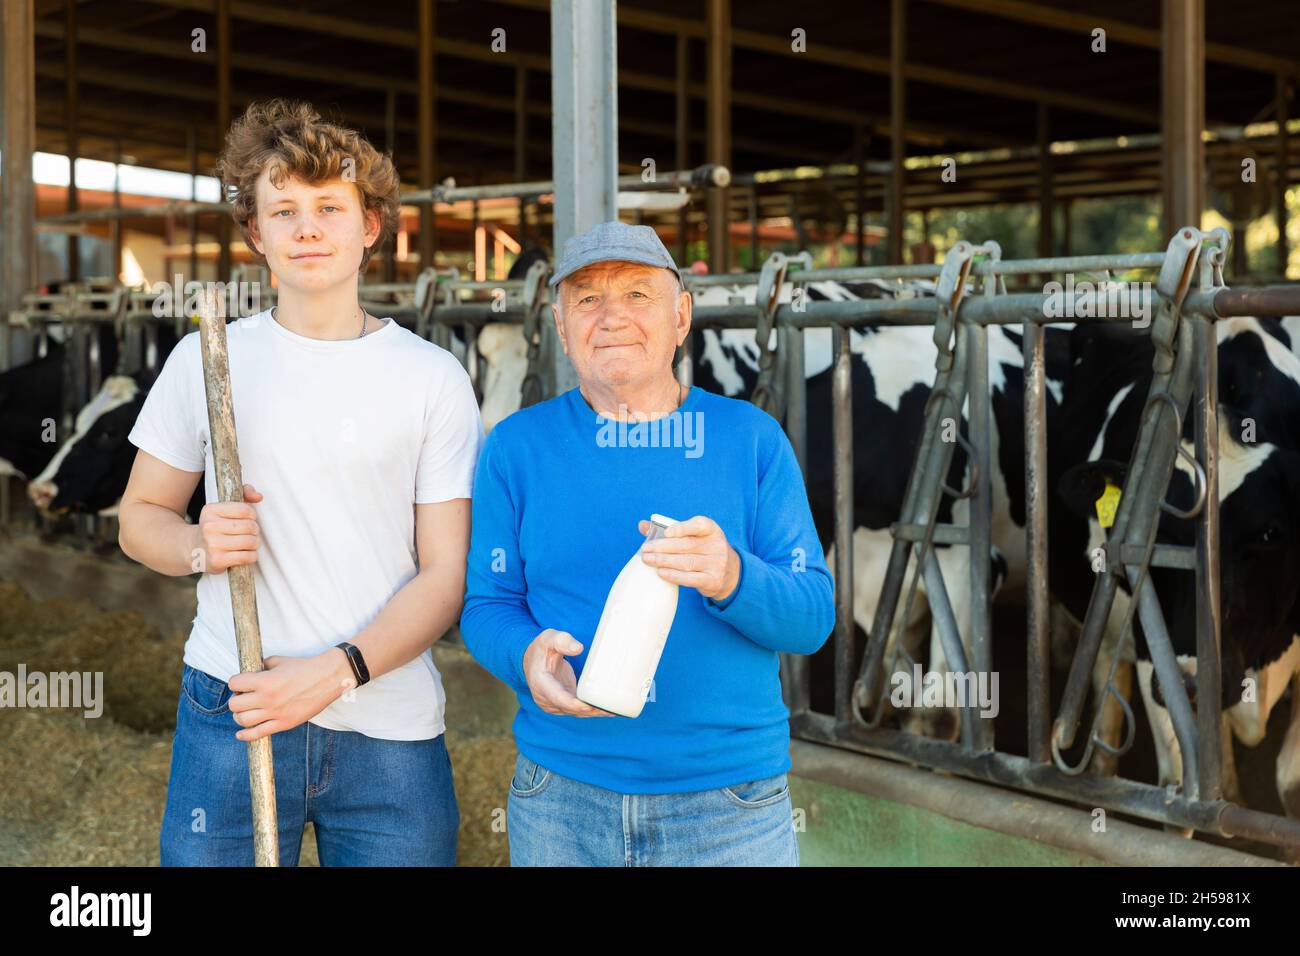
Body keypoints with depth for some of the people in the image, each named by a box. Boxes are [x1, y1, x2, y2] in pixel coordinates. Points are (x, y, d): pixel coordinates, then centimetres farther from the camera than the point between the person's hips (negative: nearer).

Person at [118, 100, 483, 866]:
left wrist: (337, 669, -15)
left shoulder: (433, 378, 2)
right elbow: (141, 516, 12)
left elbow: (447, 572, -1)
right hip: (232, 714, 1)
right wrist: (201, 547, -10)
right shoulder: (206, 360, 6)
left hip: (391, 732, 0)